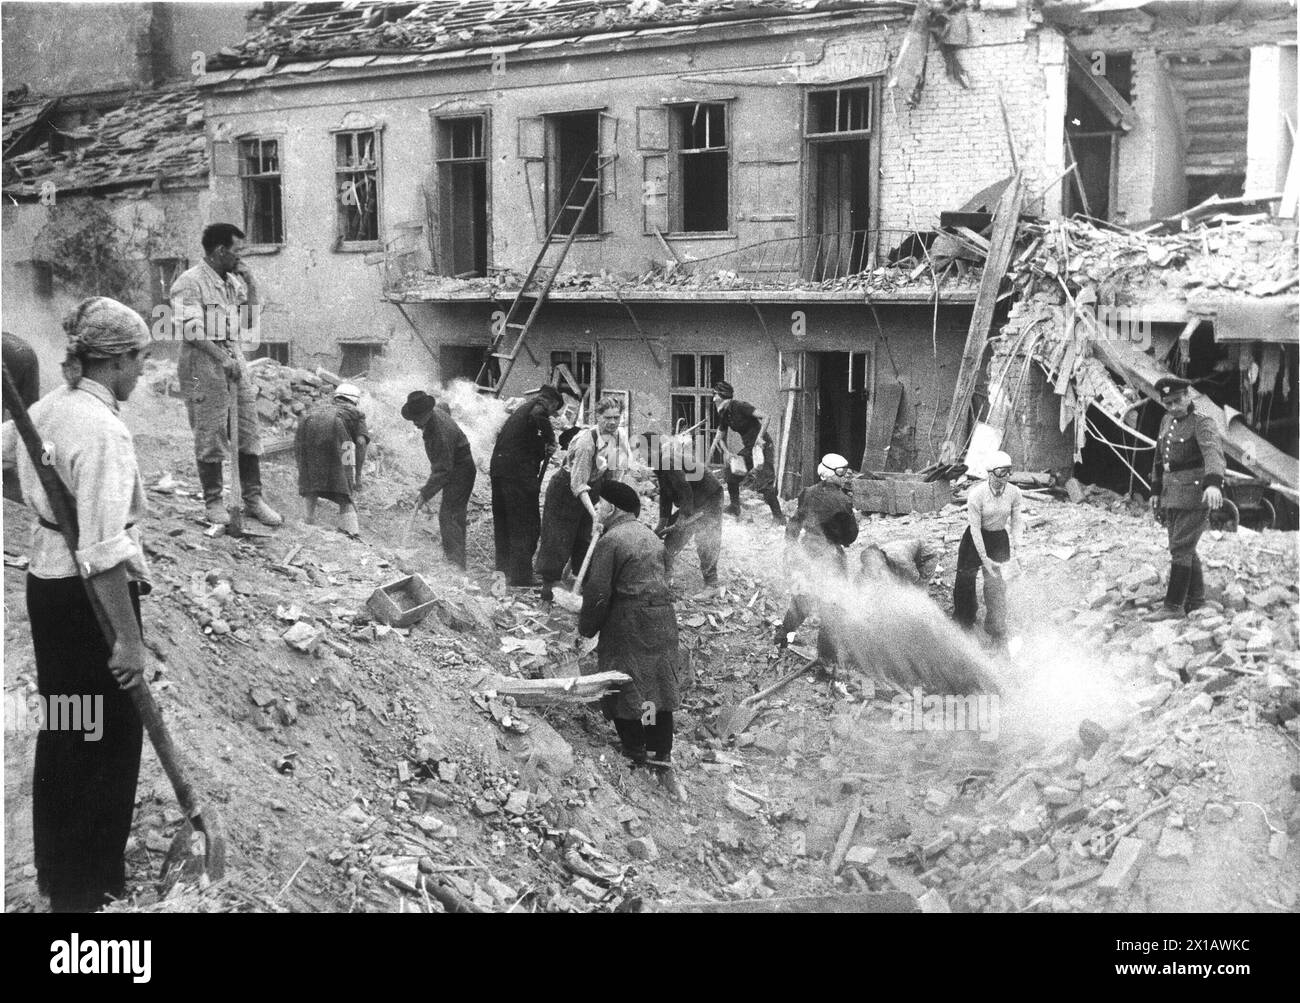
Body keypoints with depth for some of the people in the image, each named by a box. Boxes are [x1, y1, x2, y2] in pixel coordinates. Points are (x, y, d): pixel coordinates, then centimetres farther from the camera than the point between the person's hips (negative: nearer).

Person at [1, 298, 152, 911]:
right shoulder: (103, 429, -23)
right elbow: (104, 550, -28)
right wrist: (128, 637, -25)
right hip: (90, 592, -9)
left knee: (63, 729, 21)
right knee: (109, 735, 6)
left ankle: (57, 873, 37)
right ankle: (89, 889, 17)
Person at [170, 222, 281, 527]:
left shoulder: (234, 281, 15)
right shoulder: (190, 282, -9)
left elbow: (248, 325, 18)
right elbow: (191, 331, -16)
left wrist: (251, 285, 8)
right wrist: (223, 359, -19)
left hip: (235, 360, 7)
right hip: (204, 364, -7)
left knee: (249, 431, 5)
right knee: (210, 436, -1)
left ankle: (253, 498, 12)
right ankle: (213, 501, 9)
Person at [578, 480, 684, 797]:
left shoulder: (609, 541, -12)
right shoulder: (651, 536, 14)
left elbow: (598, 592, -14)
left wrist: (586, 628, -2)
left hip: (626, 626, -7)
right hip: (662, 621, 7)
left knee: (626, 694, 4)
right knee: (658, 689, 9)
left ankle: (636, 755, 10)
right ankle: (661, 760, 9)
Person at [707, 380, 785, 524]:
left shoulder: (740, 407, -19)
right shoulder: (724, 415, 6)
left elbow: (765, 417, -24)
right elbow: (721, 437, 16)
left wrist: (760, 437, -32)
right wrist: (726, 451, -2)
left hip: (762, 446, -9)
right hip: (748, 449, 9)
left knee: (764, 483, -15)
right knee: (732, 474, 10)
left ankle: (779, 516, -9)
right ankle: (735, 508, 24)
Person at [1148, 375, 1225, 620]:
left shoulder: (1202, 423, -14)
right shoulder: (1167, 421, 12)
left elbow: (1213, 452, -32)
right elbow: (1159, 458, 21)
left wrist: (1214, 483, -49)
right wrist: (1155, 491, 16)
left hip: (1194, 495, -8)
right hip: (1171, 495, 8)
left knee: (1180, 549, -9)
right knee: (1184, 549, 12)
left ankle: (1174, 605, -5)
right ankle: (1196, 600, 21)